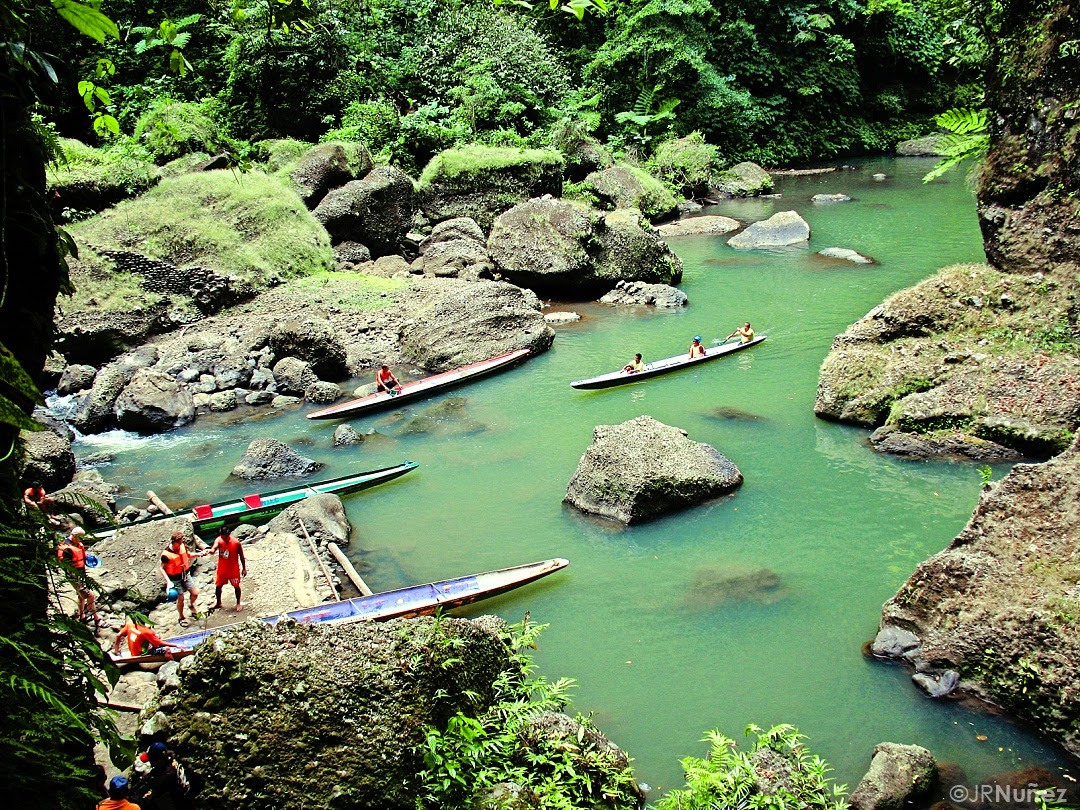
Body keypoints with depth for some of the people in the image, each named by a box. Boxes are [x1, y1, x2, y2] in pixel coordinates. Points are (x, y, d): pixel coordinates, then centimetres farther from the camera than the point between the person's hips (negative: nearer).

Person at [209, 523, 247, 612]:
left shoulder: (236, 543, -20)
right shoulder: (219, 540, -14)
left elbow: (241, 556, -10)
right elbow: (215, 546, -35)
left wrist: (244, 568, -5)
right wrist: (212, 550, -60)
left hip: (233, 569, -3)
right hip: (222, 568, 3)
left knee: (236, 586, 10)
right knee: (218, 585, 14)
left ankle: (238, 603, 29)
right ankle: (218, 603, 35)